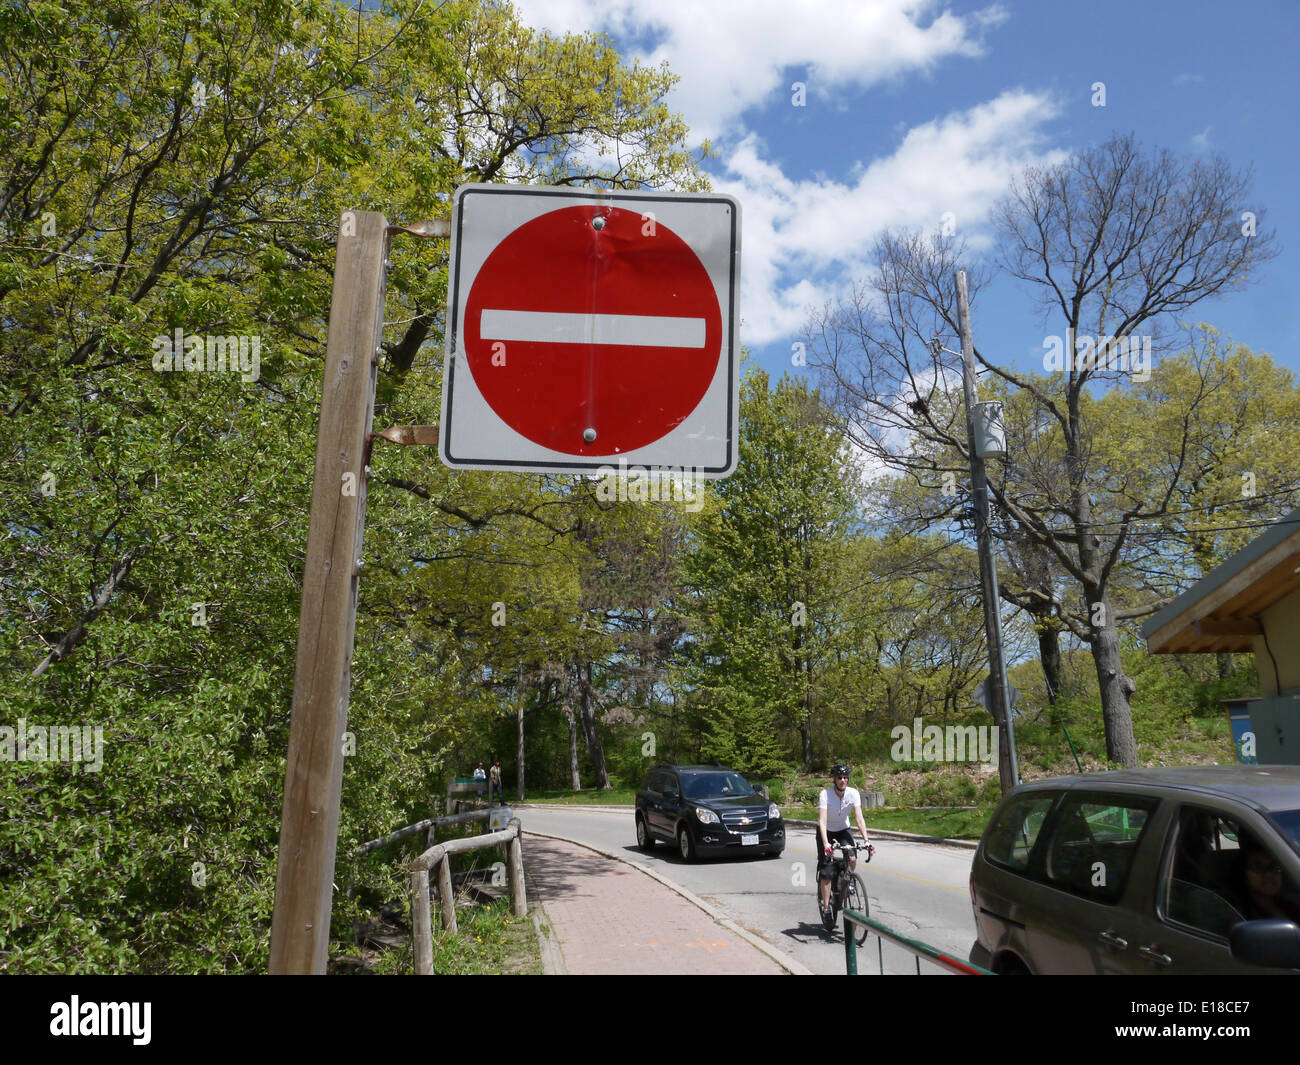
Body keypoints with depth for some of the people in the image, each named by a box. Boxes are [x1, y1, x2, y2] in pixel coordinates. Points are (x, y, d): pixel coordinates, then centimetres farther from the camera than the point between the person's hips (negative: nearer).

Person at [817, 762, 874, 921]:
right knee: (826, 871, -10)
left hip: (843, 830, 2)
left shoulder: (853, 793, -19)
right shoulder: (825, 794, -27)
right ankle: (826, 907, 0)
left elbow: (859, 818, -24)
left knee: (852, 858, -23)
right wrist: (826, 843, -48)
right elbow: (822, 821, -35)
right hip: (826, 832, -2)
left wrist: (866, 840, -36)